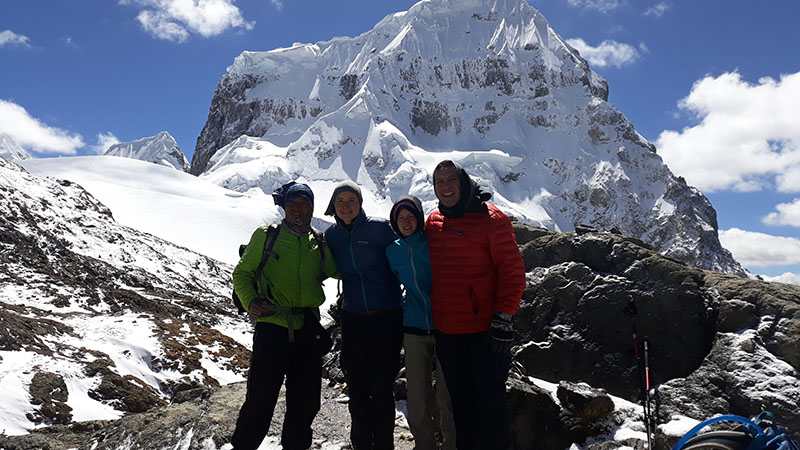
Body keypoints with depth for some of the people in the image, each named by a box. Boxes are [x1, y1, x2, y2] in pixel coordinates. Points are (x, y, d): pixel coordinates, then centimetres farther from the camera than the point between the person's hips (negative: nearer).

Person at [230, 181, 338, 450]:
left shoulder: (320, 242, 12)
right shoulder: (265, 235, 4)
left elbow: (335, 270, 26)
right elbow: (242, 274, 6)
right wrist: (250, 302, -13)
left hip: (308, 329, 3)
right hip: (272, 327, -3)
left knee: (306, 402, 9)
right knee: (260, 400, -4)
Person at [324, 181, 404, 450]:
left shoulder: (380, 228, -6)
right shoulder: (331, 236, 7)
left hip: (386, 316, -3)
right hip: (353, 318, 4)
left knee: (381, 388, -1)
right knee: (356, 388, 7)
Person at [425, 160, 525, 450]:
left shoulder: (490, 218, -7)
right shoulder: (433, 222, 9)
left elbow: (512, 269, -10)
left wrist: (503, 317, -15)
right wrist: (430, 316, 17)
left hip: (485, 331, -5)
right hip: (445, 331, 6)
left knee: (489, 402, 1)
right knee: (460, 401, 18)